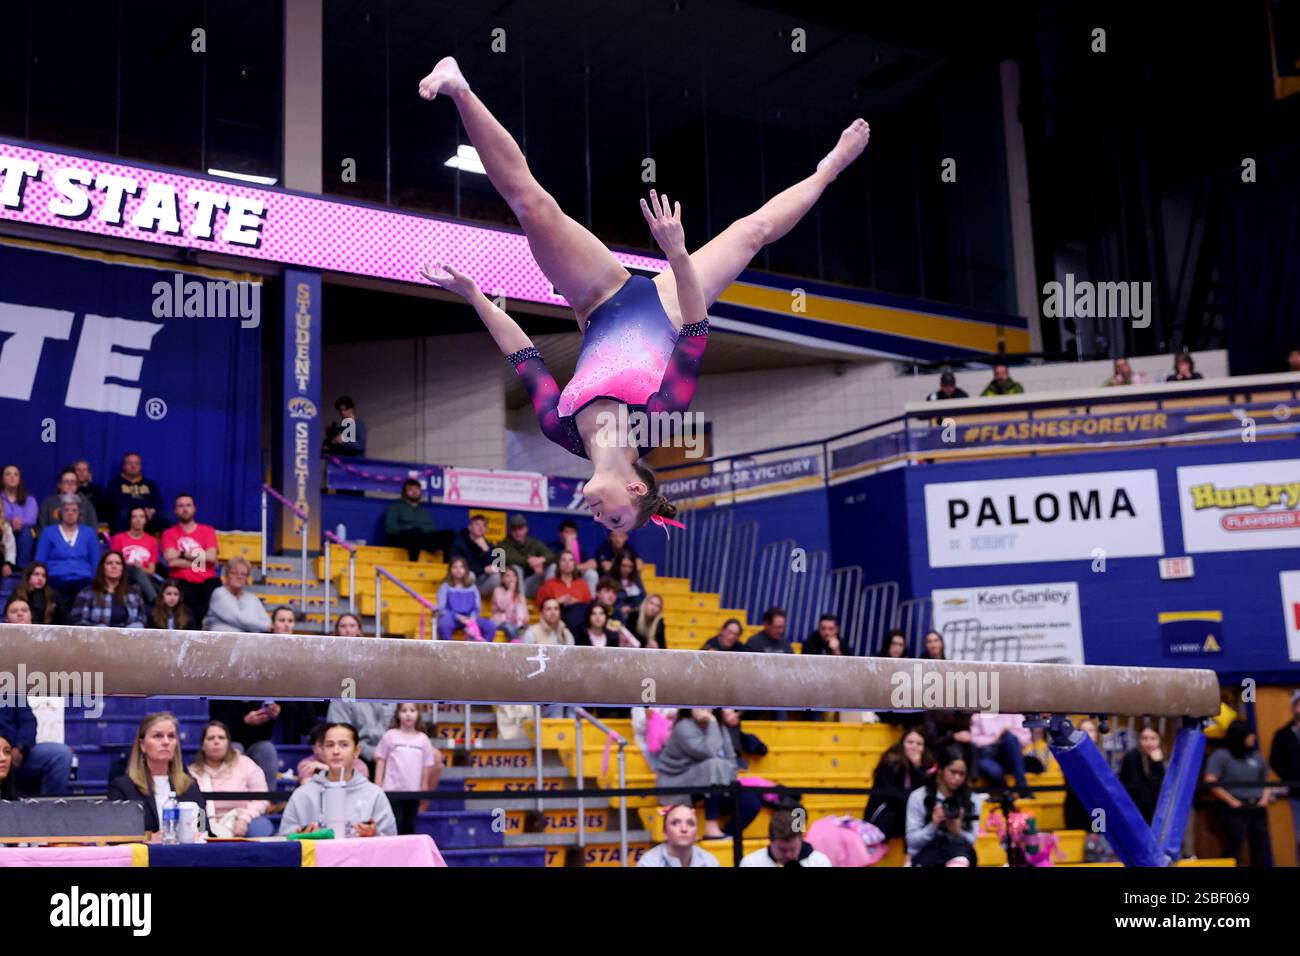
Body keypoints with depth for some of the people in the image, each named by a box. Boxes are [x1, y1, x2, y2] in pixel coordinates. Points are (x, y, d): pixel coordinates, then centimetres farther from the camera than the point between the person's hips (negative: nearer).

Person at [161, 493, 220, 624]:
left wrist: (183, 554, -1)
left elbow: (211, 557, -1)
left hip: (207, 580, 2)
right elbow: (171, 561, -6)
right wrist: (200, 560, -2)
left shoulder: (207, 530, 15)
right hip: (183, 581, -2)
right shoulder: (169, 533, 11)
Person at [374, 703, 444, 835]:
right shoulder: (390, 736, -2)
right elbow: (380, 760, 3)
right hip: (392, 789, -3)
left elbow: (427, 766, 9)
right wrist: (377, 787, -2)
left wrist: (424, 791, 9)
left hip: (414, 790, 3)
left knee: (409, 827, 11)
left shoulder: (423, 739, 4)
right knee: (396, 826, -4)